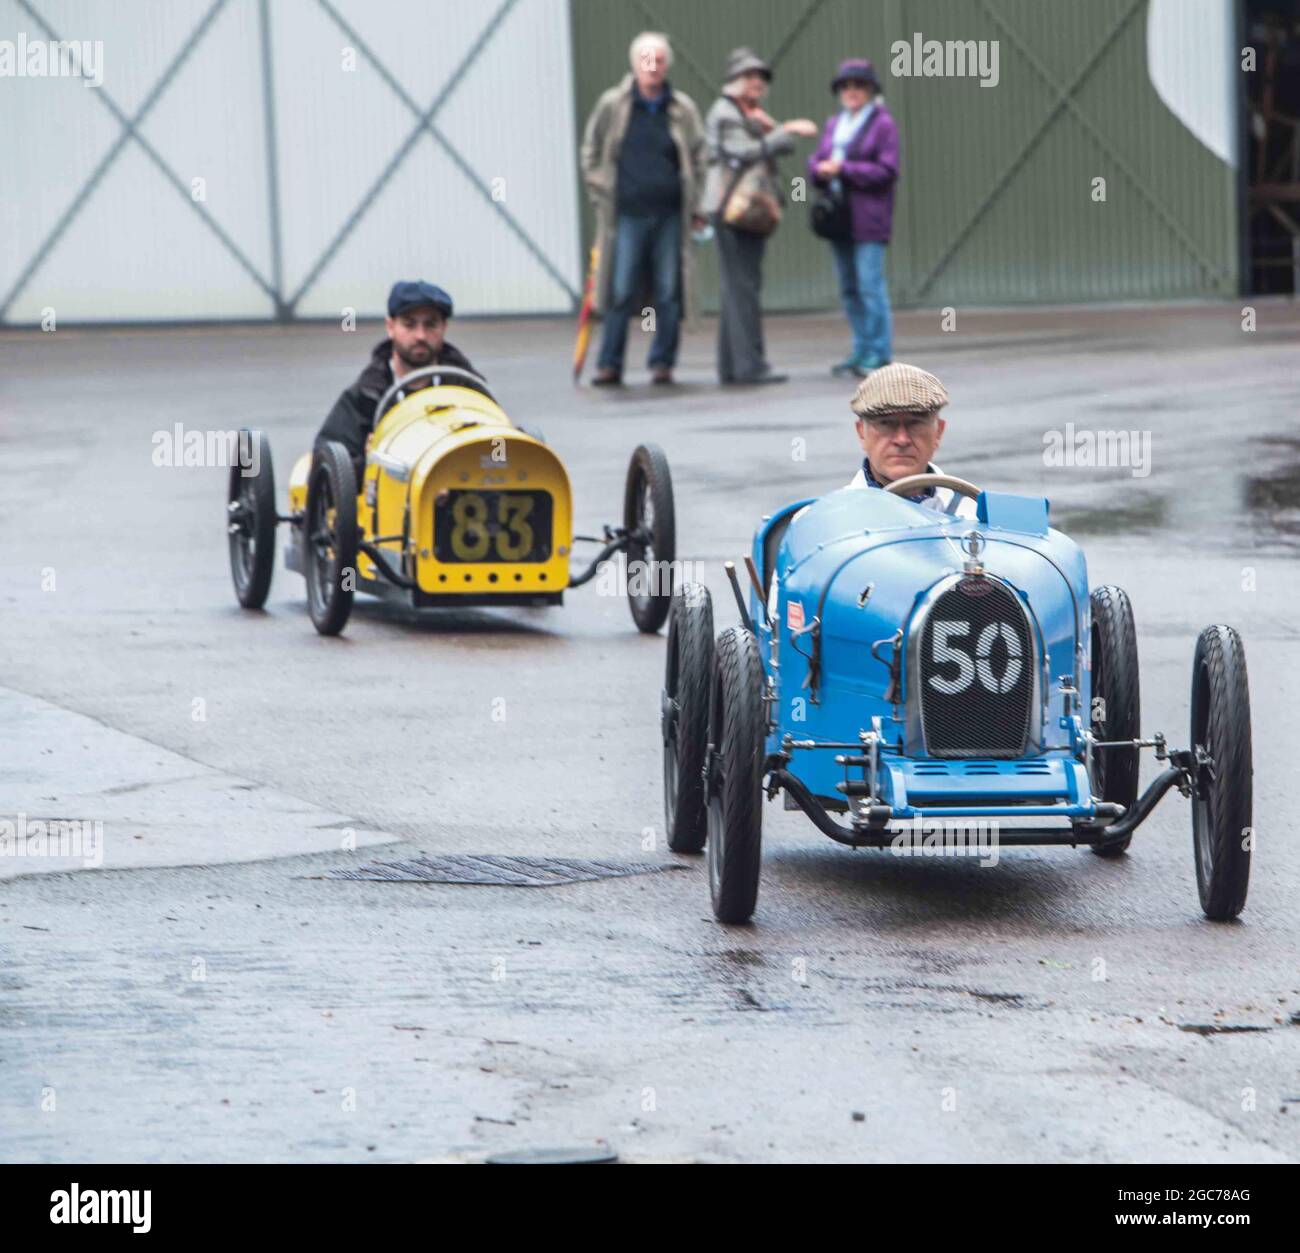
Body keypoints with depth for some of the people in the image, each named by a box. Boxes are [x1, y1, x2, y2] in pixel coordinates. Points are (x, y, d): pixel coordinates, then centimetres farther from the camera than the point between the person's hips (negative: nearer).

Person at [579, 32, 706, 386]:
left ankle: (662, 362, 11)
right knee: (620, 293, -4)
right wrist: (602, 198, 4)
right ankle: (609, 365, 2)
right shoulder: (613, 106, 3)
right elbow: (591, 154, 10)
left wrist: (694, 207, 6)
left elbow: (698, 158, 12)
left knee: (669, 294, 2)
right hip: (627, 214, -1)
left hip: (670, 215, 1)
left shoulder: (682, 109, 6)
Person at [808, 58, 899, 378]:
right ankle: (861, 350, 18)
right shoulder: (834, 124, 17)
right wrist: (820, 168, -8)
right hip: (839, 217, 7)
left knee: (870, 285, -11)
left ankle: (880, 355, -9)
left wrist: (843, 169, -16)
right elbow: (817, 160, 16)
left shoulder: (882, 124, -5)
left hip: (868, 219, -7)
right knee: (849, 288, 10)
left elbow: (886, 171, -12)